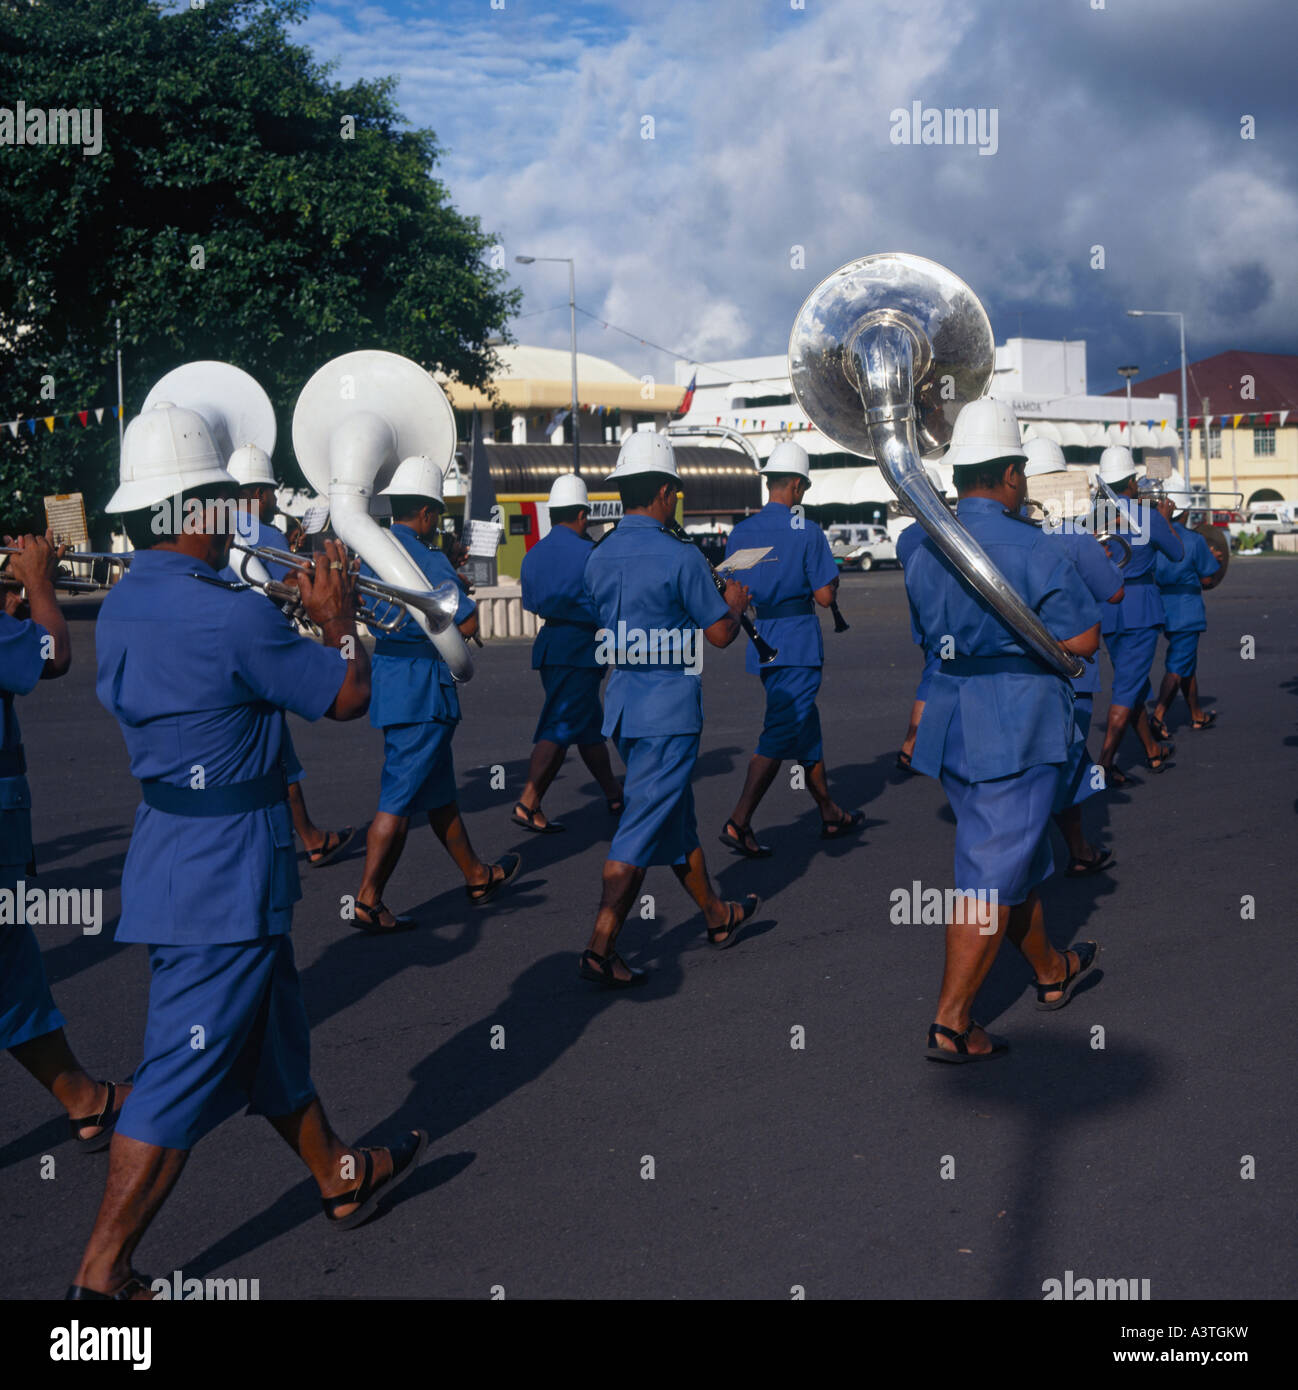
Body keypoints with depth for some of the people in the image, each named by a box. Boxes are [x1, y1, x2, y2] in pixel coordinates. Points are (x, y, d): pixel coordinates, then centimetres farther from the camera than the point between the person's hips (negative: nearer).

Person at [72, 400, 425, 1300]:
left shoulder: (121, 610, 4)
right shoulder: (233, 617, -22)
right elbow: (348, 697, -12)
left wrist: (295, 618, 15)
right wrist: (338, 619, 6)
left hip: (171, 854, 9)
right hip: (226, 880, -9)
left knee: (273, 1033, 22)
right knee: (185, 1072, -1)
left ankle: (341, 1178, 40)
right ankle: (102, 1275, 7)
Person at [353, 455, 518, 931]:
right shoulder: (428, 560, -17)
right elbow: (468, 624, -20)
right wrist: (466, 597, 2)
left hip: (388, 680, 9)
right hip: (422, 690, -9)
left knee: (439, 792, 18)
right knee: (398, 801, -3)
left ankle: (478, 877, 31)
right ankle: (367, 901, 1)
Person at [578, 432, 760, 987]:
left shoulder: (599, 557, 5)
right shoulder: (680, 557, -16)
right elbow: (720, 634, -10)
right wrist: (735, 603, 12)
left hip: (623, 704, 8)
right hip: (669, 710, -8)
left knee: (676, 814, 20)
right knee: (641, 827, -4)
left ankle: (717, 916, 35)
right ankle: (600, 948, -4)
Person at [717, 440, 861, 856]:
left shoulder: (741, 532, 5)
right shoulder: (807, 532, -11)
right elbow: (825, 596, -11)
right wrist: (833, 576, 8)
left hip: (760, 646, 7)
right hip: (798, 645, -7)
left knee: (805, 729, 17)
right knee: (781, 733, -5)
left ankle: (830, 815, 27)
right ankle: (739, 822, -12)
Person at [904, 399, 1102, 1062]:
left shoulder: (923, 553, 6)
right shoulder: (1032, 549, -15)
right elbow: (1083, 641, -12)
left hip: (952, 727, 7)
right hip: (1016, 732, -7)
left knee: (1018, 858, 23)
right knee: (993, 875, -3)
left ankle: (1051, 972, 41)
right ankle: (950, 1022, -3)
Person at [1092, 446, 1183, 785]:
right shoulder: (1148, 516, -10)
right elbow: (1176, 553, 5)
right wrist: (1166, 519, 20)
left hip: (1104, 610, 5)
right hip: (1139, 607, -5)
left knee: (1132, 682, 18)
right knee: (1128, 686, -3)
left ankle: (1153, 752, 31)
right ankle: (1105, 762, -10)